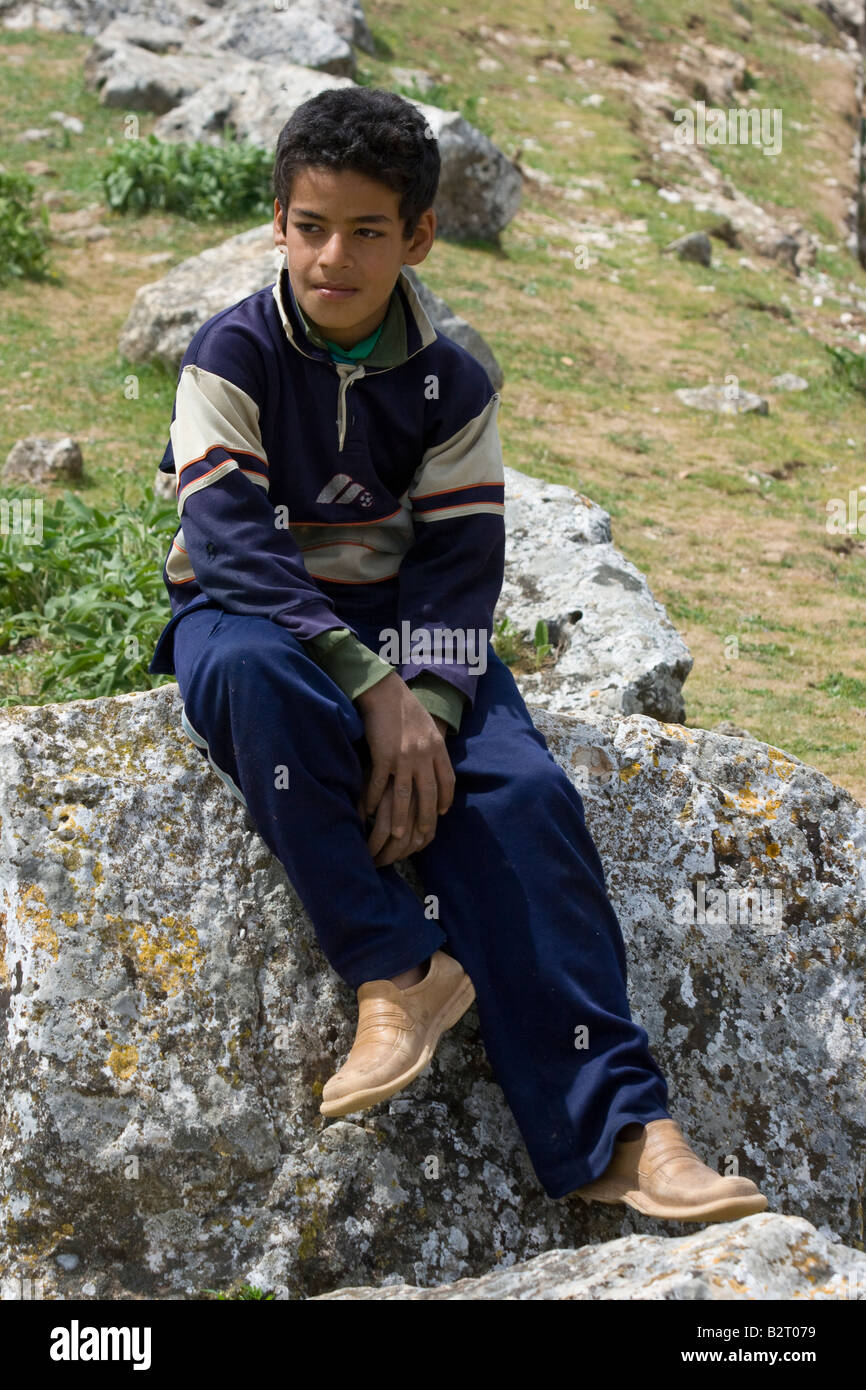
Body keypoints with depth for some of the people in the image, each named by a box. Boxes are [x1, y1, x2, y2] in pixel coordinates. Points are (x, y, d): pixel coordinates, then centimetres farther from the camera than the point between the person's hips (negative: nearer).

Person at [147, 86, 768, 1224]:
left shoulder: (450, 384, 0)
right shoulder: (232, 355, -9)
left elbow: (459, 564, -5)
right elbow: (234, 543, -20)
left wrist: (425, 706, -25)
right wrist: (371, 690, -31)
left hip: (397, 627, 2)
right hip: (251, 618, -2)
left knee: (522, 791, -24)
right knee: (250, 669, -40)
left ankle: (616, 1133, -27)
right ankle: (394, 975, -33)